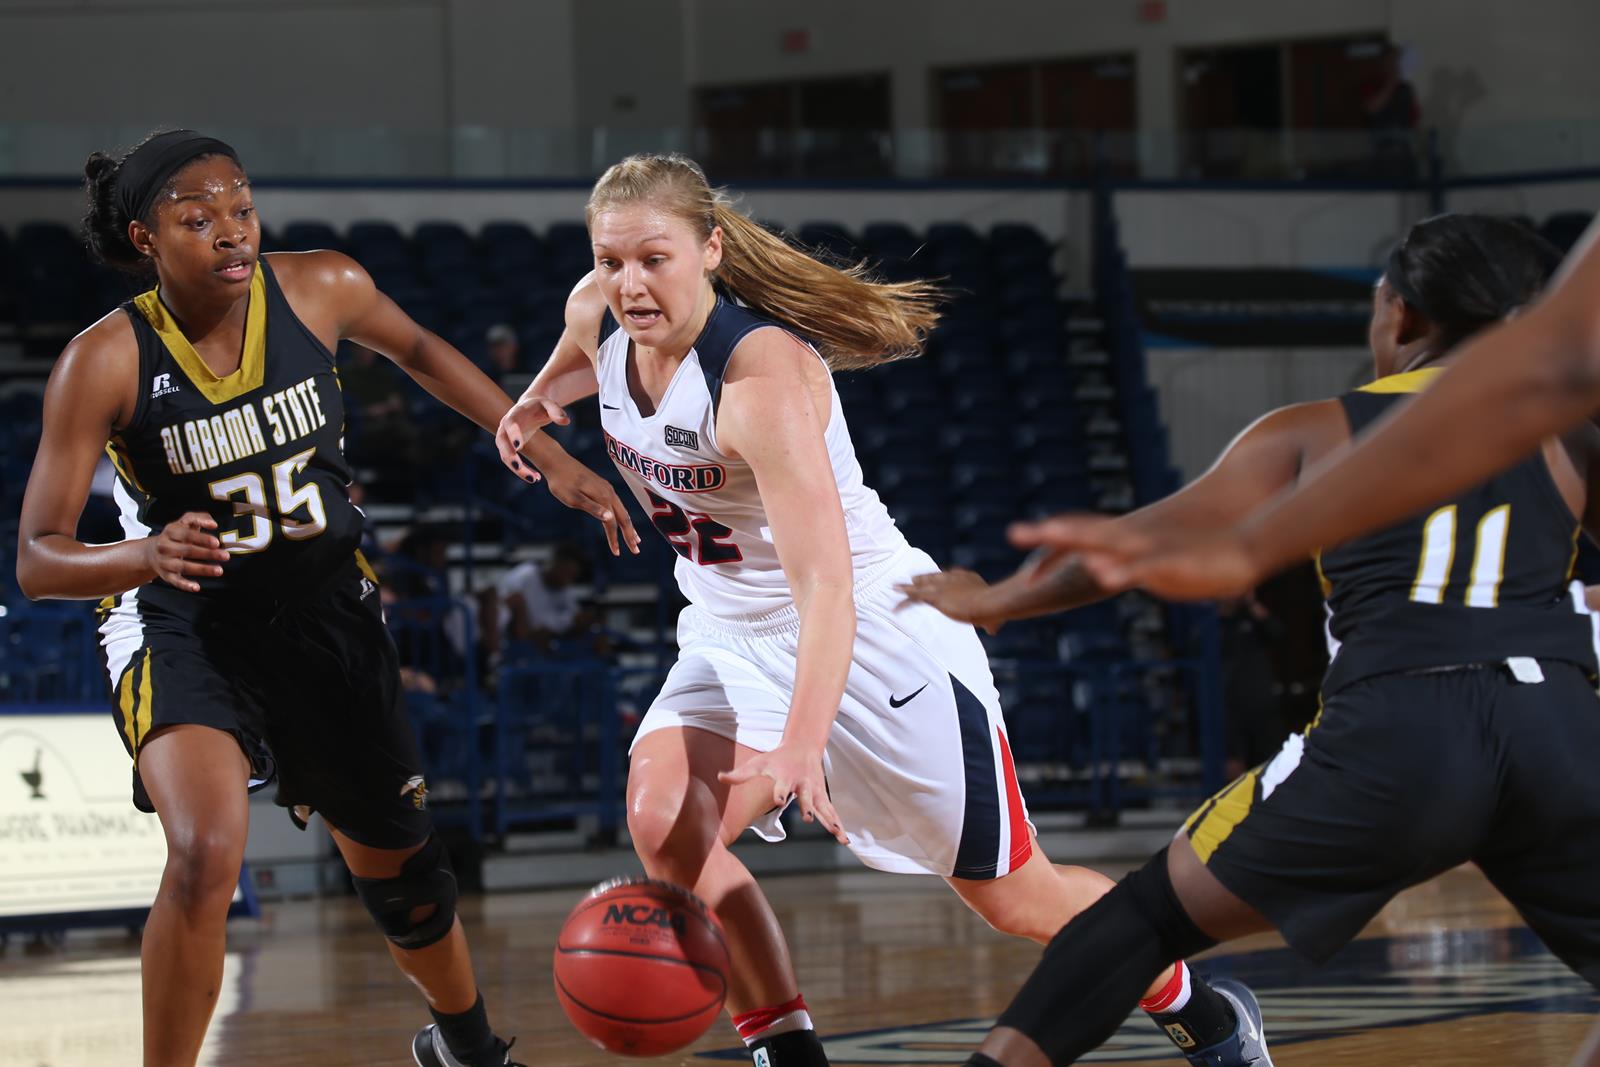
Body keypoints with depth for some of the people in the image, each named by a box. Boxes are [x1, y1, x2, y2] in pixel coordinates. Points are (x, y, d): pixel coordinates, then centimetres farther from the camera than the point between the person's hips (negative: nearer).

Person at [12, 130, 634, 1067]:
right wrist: (147, 555, -41)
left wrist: (553, 462, 9)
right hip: (184, 628, -3)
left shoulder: (321, 289, -14)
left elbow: (419, 352, 10)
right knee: (207, 856, -30)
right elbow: (37, 561, -21)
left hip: (327, 617, 4)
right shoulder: (105, 363, -22)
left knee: (398, 865, 18)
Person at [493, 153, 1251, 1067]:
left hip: (872, 627, -7)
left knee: (1014, 895, 3)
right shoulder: (598, 316, -11)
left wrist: (800, 745, -52)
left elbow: (826, 586, -41)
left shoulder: (763, 374, -33)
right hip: (731, 632, 7)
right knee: (661, 822, -21)